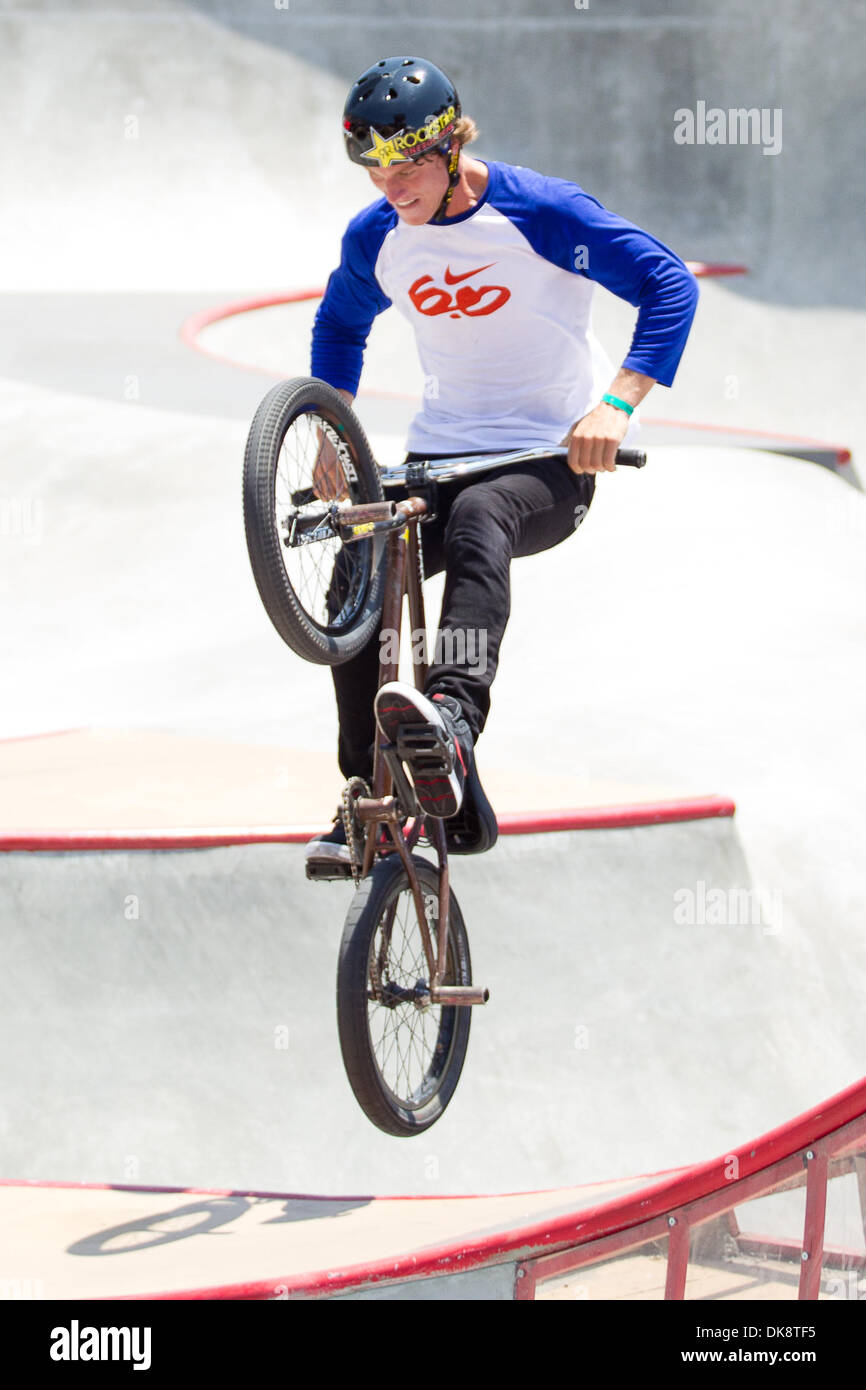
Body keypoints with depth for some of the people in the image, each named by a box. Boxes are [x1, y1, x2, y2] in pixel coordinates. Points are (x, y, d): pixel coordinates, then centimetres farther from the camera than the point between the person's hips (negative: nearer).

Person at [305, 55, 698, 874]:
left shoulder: (541, 212, -14)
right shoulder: (375, 239, 1)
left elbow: (670, 284, -17)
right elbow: (339, 325, 23)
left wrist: (617, 403, -29)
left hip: (551, 457, -5)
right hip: (441, 451, 5)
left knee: (476, 520, -39)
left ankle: (452, 721, -59)